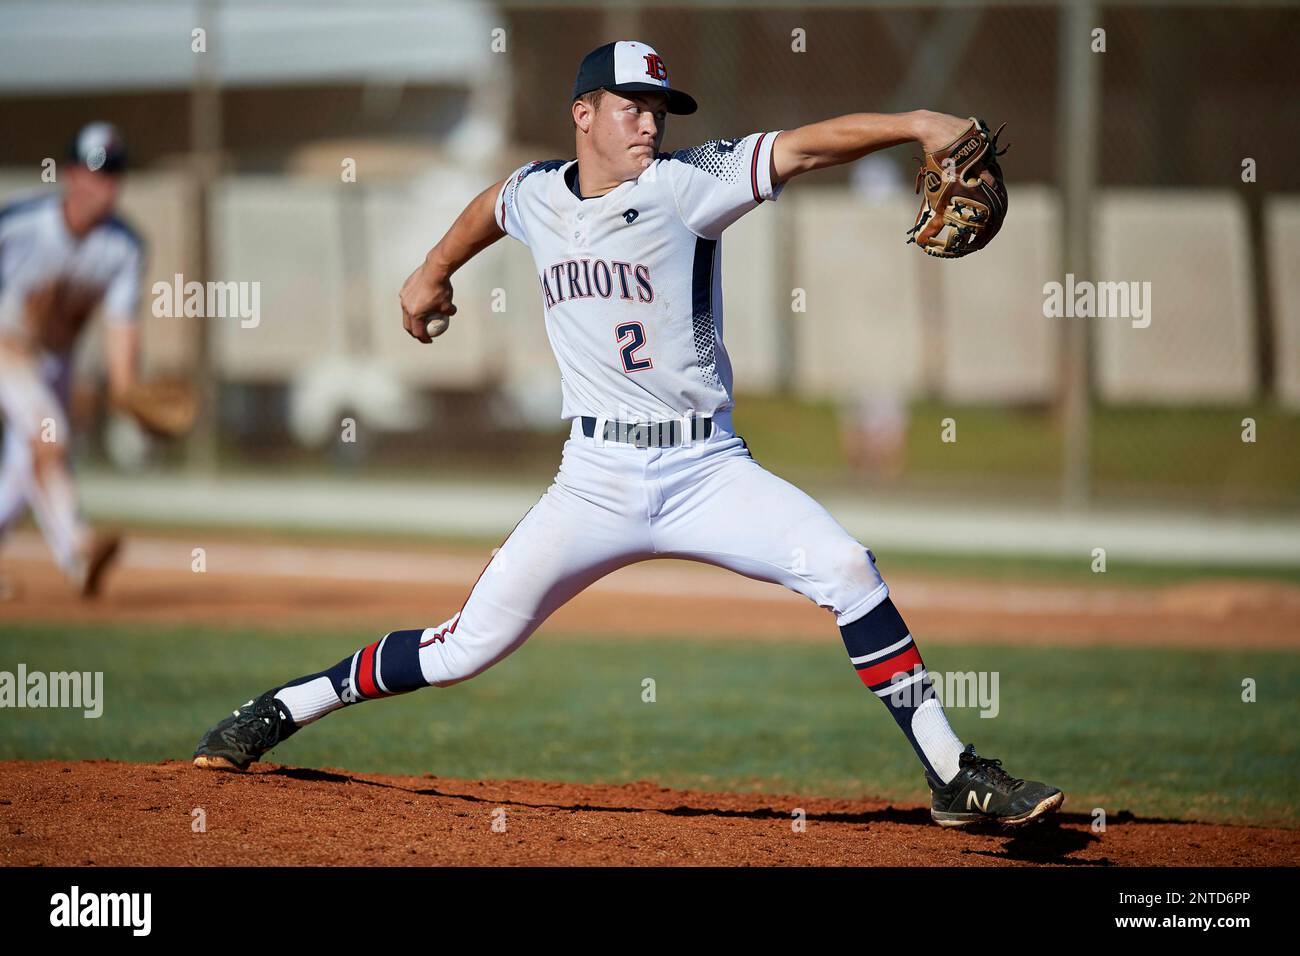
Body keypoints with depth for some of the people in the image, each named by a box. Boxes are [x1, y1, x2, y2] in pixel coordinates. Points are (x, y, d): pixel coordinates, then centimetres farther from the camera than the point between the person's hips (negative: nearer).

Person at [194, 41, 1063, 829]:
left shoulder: (687, 185, -8)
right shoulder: (537, 195, 5)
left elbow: (802, 147, -22)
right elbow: (492, 207, 30)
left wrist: (915, 126, -36)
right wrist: (435, 271, 46)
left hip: (707, 472, -1)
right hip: (597, 483, 2)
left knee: (845, 568, -22)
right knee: (469, 647, -3)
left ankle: (955, 779, -17)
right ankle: (281, 710, 17)